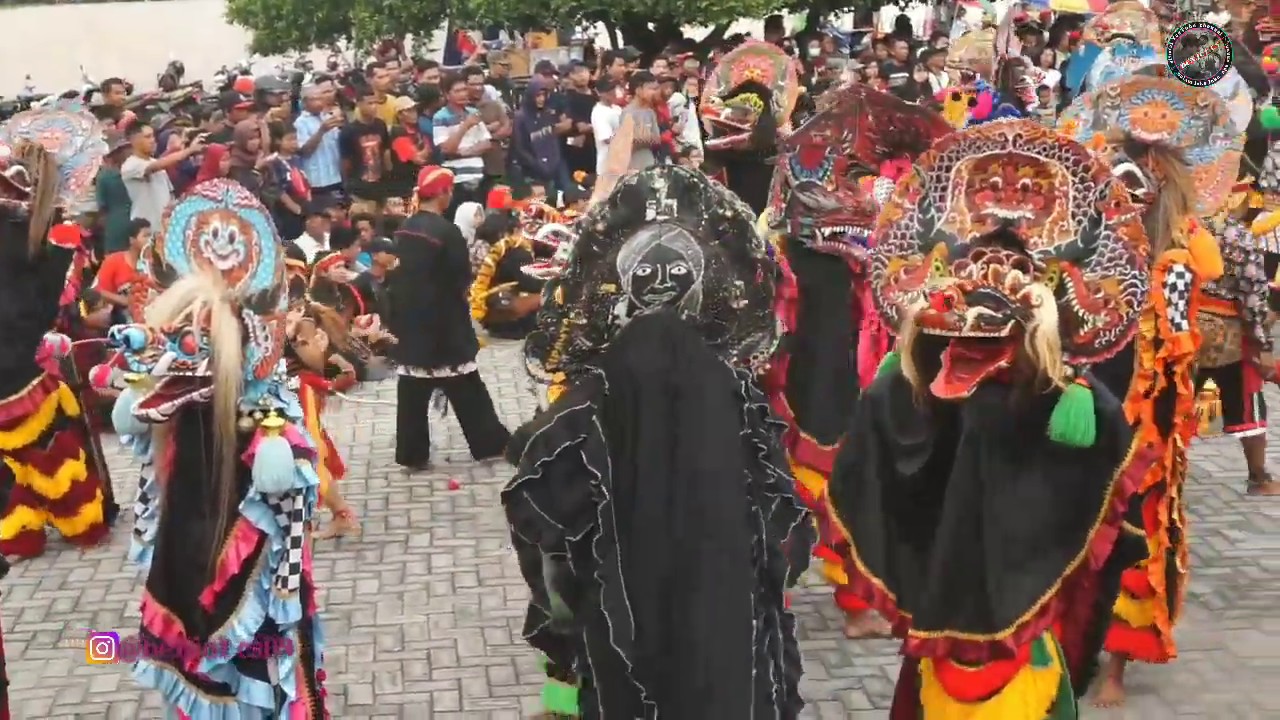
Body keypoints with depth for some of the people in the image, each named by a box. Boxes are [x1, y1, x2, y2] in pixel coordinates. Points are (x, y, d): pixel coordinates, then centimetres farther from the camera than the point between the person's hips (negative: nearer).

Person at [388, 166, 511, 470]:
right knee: (466, 387, 5)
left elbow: (400, 273, 8)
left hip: (409, 320, 6)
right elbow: (463, 280, -13)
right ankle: (490, 443, 16)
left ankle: (412, 454, 13)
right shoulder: (447, 232, -18)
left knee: (413, 387, 9)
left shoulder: (405, 229, 2)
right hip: (442, 322, -6)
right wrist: (459, 288, 7)